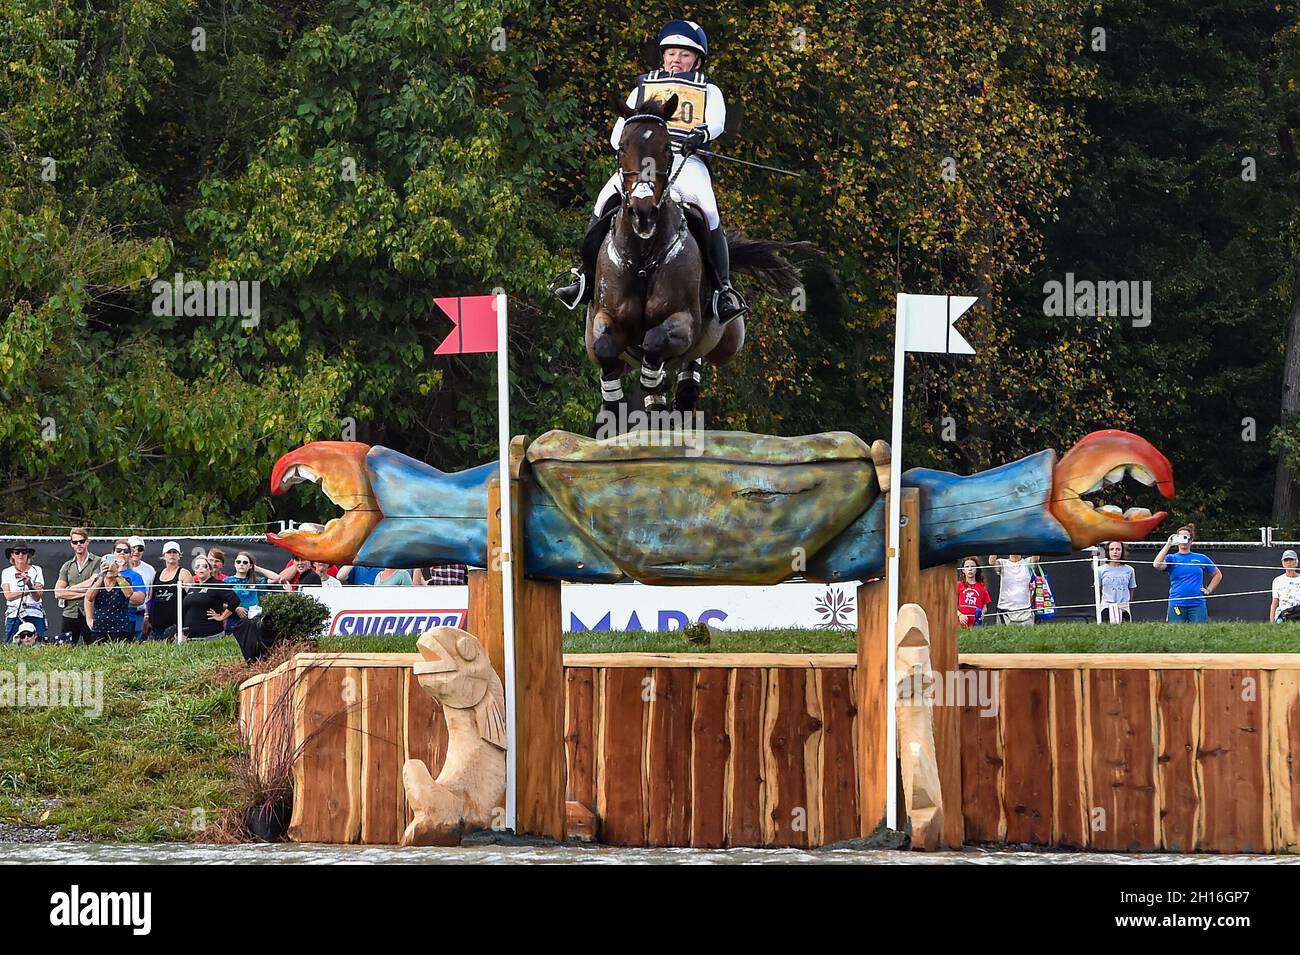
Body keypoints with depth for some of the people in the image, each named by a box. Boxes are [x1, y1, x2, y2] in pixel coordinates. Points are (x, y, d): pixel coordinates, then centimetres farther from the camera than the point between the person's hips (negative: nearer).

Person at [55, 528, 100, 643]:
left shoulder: (97, 562, 2)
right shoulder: (67, 566, 14)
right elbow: (58, 592, 5)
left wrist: (70, 589, 1)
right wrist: (83, 593, -5)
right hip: (70, 614, 4)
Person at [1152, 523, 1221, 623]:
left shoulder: (1201, 559, 11)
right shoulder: (1171, 558, 7)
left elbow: (1218, 575, 23)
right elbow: (1157, 565, -14)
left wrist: (1209, 590, 9)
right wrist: (1168, 545, -11)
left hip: (1197, 604, 1)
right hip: (1177, 604, -1)